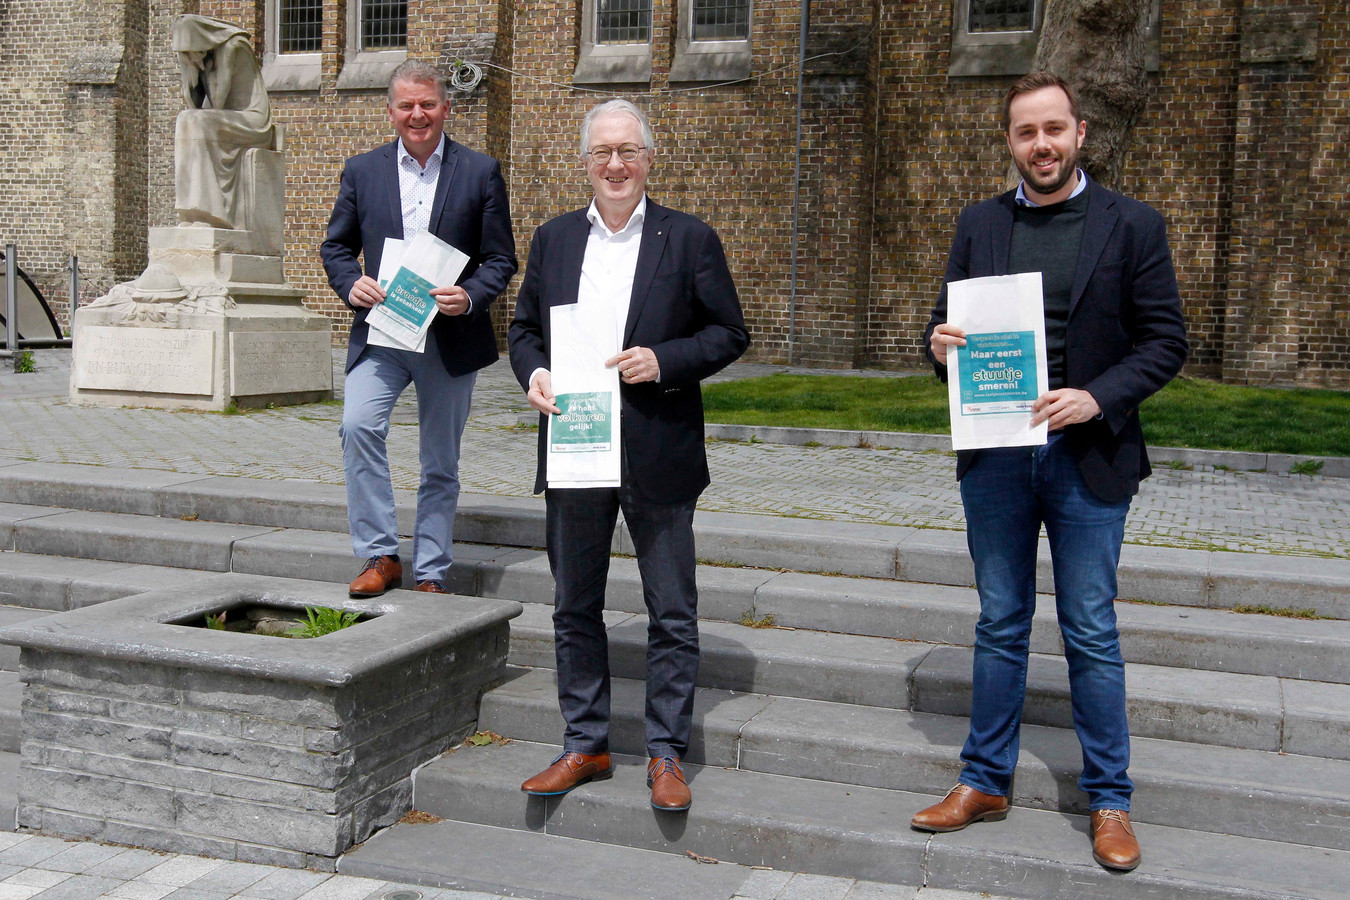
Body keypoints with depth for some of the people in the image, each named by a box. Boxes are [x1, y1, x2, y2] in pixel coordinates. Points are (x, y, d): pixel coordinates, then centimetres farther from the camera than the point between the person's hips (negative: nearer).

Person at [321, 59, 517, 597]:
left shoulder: (481, 173, 3)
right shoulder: (362, 171, 8)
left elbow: (502, 258, 3)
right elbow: (335, 246, 13)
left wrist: (469, 297, -17)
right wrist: (351, 283, -9)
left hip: (451, 337, 0)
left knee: (441, 464, 7)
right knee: (358, 425, -23)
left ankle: (430, 574, 20)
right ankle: (381, 556, -10)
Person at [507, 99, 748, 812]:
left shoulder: (690, 240, 0)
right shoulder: (553, 239, 11)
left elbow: (729, 333, -1)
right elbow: (523, 326, 15)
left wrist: (663, 361, -17)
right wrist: (532, 373, -6)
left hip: (658, 457, -3)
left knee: (672, 614, 4)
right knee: (574, 608, 12)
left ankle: (666, 755, 17)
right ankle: (584, 746, 25)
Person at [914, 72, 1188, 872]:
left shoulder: (1133, 226, -2)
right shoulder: (979, 225, 7)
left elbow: (1166, 342, -3)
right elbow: (950, 325, 12)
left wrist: (1098, 397, -18)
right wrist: (941, 345, -12)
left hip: (1087, 457, -3)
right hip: (994, 454, 3)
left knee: (1091, 634, 5)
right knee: (1001, 625, 13)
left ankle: (1109, 800, 20)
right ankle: (987, 782, 25)